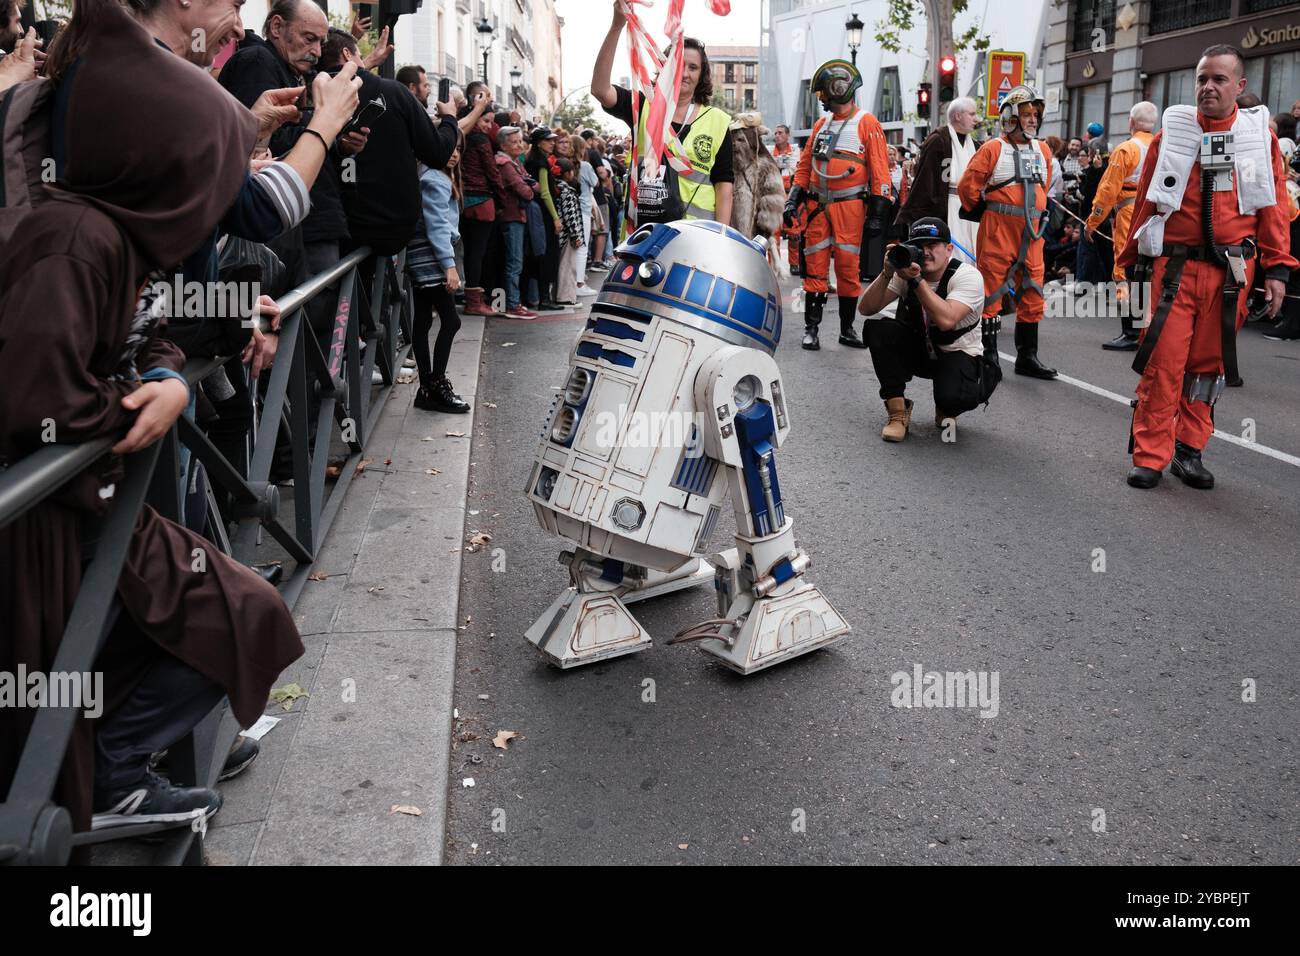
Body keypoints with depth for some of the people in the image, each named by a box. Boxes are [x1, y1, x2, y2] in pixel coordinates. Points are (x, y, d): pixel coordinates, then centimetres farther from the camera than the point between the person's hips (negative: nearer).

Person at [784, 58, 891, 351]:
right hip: (818, 205, 4)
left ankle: (847, 329, 8)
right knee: (815, 268, 1)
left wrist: (878, 212, -10)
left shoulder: (867, 123, 0)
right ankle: (811, 328, 5)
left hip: (850, 205, -4)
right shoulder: (821, 124, 17)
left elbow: (880, 170, -4)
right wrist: (794, 198, 10)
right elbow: (805, 165, 21)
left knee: (848, 267, -2)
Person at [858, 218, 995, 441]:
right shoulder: (905, 268, -8)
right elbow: (866, 309, -15)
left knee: (953, 397, -36)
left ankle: (946, 410, 8)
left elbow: (946, 320, -37)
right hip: (917, 349, 4)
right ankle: (898, 411, -12)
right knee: (876, 329, -24)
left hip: (958, 354, -4)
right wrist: (887, 273, -29)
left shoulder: (968, 276, -20)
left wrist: (916, 280, -35)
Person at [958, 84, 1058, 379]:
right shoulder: (993, 149, -6)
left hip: (1031, 232, 6)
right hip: (998, 230, -6)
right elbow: (967, 186, -5)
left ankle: (1027, 357, 16)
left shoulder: (1043, 151, 13)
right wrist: (983, 211, 5)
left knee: (1031, 294, 8)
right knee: (991, 291, -2)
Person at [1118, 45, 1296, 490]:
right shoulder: (1172, 132, 4)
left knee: (1208, 362, 8)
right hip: (1176, 265, -1)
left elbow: (1275, 205, 6)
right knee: (1164, 361, -7)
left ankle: (1189, 450, 19)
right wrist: (1133, 259, 7)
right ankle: (1150, 458, 0)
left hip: (1231, 270, 2)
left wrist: (1277, 268, 0)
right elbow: (1146, 199, 8)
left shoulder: (1260, 135, 6)